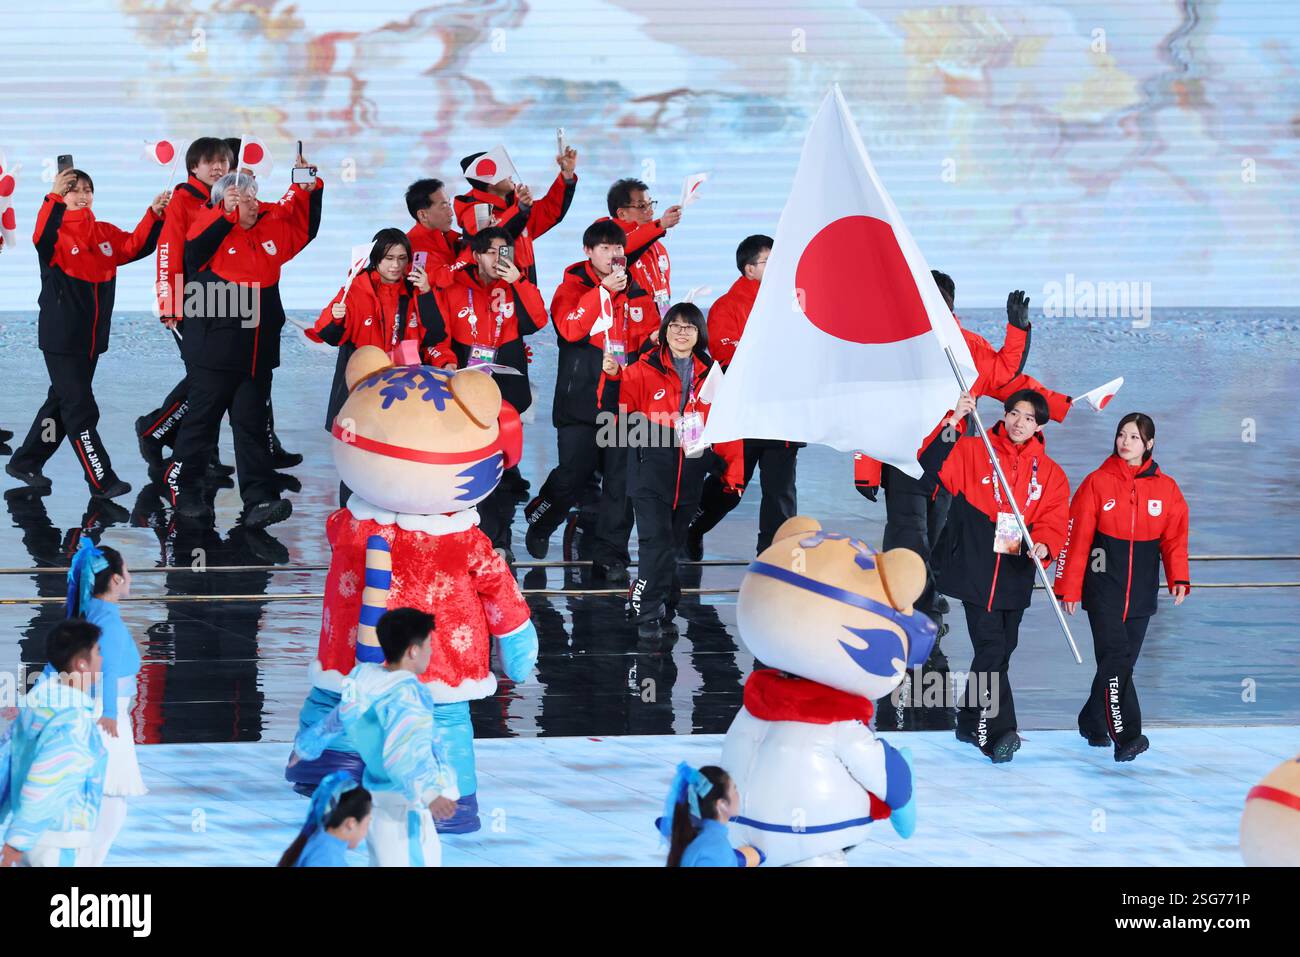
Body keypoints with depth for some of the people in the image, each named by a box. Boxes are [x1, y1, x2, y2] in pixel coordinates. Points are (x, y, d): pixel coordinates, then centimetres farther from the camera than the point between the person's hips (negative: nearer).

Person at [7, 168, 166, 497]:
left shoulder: (105, 233, 9)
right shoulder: (58, 233, -10)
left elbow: (135, 246, 1)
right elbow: (42, 238, -32)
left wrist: (154, 214, -12)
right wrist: (54, 198, -42)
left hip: (92, 339, 7)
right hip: (61, 339, -7)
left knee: (61, 403, 17)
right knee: (81, 410, -6)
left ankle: (24, 463, 31)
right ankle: (102, 480, -4)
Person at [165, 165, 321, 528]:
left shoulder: (272, 231, 10)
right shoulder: (212, 232, -7)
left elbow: (306, 229, 22)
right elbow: (195, 250, -27)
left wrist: (310, 192, 7)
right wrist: (227, 216, -36)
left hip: (258, 355, 5)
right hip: (214, 352, -5)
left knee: (252, 425, 4)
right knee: (202, 421, 5)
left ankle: (258, 501, 1)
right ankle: (183, 489, 20)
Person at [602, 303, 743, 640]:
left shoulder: (709, 374, 8)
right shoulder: (646, 370, -3)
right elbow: (615, 408, -7)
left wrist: (733, 470, 7)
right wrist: (612, 378, -25)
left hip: (689, 479, 4)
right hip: (651, 474, -4)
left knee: (673, 544, 11)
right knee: (656, 543, -12)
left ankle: (666, 605, 21)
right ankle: (648, 615, -9)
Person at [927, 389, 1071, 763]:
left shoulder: (1050, 473, 10)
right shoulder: (972, 451, 1)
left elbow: (1053, 520, 2)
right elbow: (934, 468, -13)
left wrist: (1043, 545, -19)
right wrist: (953, 422, -22)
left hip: (1015, 574, 5)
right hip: (976, 568, -5)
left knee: (1001, 649, 12)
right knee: (991, 647, -14)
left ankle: (971, 723, 27)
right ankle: (999, 732, -19)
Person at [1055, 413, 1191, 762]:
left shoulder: (1166, 489, 5)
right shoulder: (1097, 483, -2)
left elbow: (1174, 538, 7)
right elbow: (1076, 537, -2)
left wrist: (1178, 579, -9)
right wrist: (1069, 587, -4)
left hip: (1141, 593, 3)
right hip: (1103, 587, -3)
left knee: (1123, 660, 9)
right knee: (1115, 657, -14)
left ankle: (1093, 721, 29)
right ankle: (1126, 736, -17)